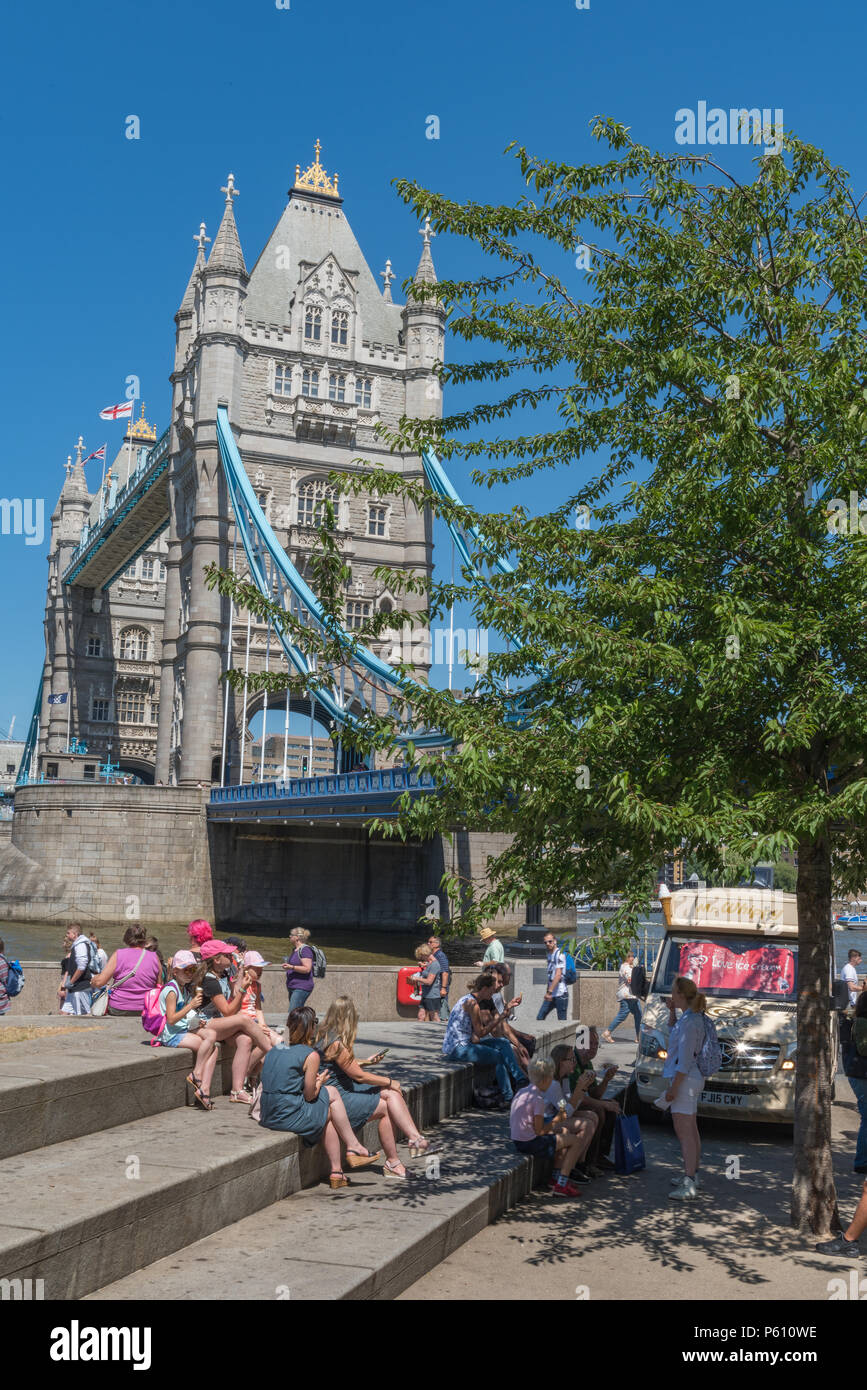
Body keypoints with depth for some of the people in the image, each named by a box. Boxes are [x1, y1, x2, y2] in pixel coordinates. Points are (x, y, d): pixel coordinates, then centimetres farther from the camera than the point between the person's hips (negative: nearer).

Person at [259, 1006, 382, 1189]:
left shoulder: (275, 1049, 12)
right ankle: (353, 1147, 16)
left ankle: (336, 1172, 18)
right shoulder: (311, 1055, -9)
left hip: (267, 1117, 7)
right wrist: (320, 1082, 15)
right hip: (289, 1116, -7)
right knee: (332, 1093, 12)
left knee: (327, 1114, 21)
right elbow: (309, 1096, -6)